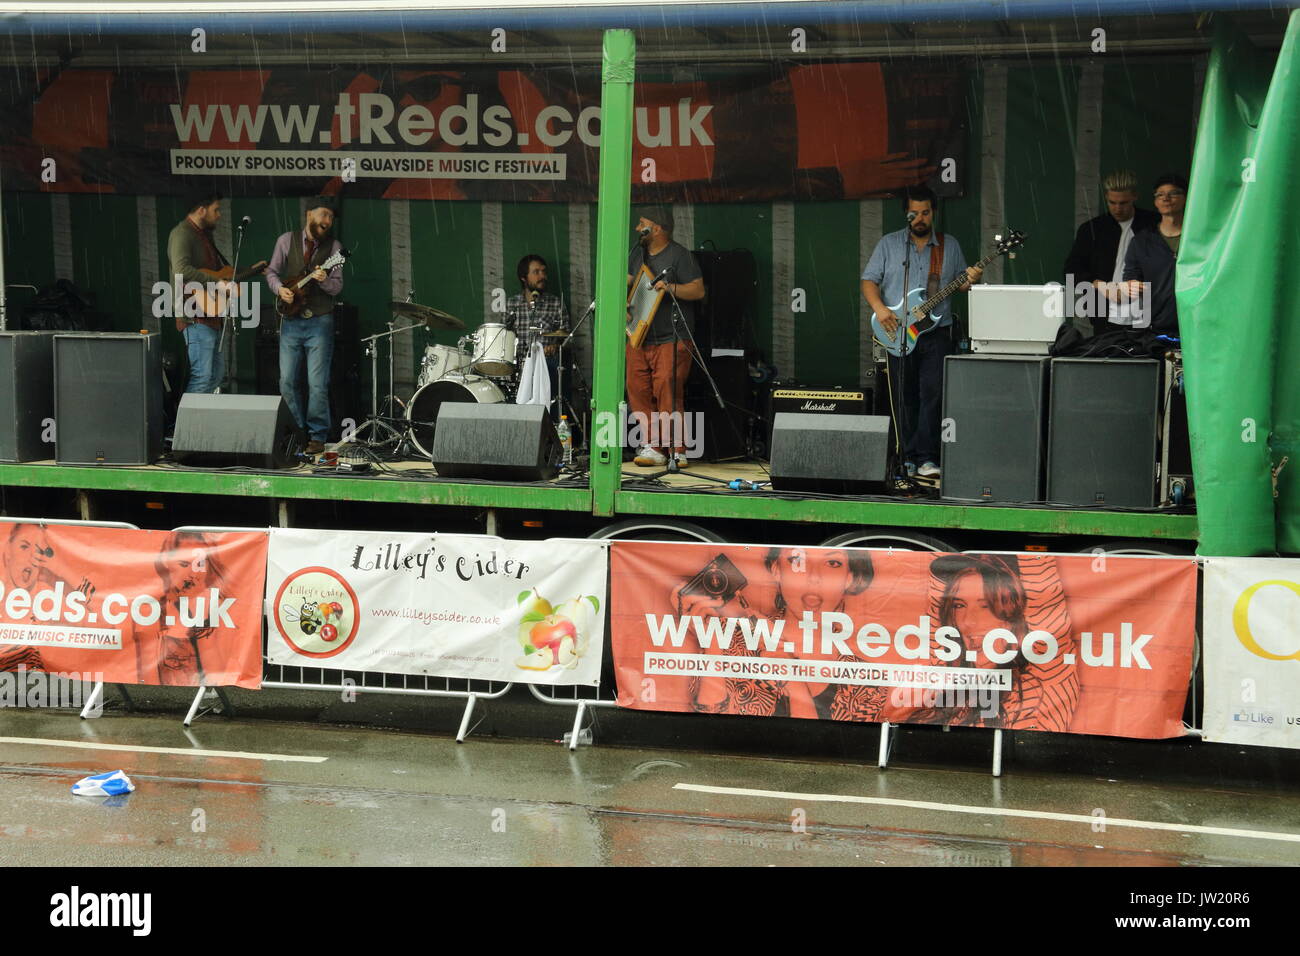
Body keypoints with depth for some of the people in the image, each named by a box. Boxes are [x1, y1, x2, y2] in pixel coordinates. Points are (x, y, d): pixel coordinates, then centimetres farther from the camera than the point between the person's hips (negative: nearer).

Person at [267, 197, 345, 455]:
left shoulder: (333, 247, 0)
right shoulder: (286, 241, 5)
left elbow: (337, 286, -4)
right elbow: (272, 271, 11)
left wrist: (324, 280, -25)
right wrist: (279, 288, -8)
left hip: (320, 322, -2)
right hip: (291, 320, 2)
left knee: (317, 383, -5)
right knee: (287, 381, 3)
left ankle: (317, 437, 3)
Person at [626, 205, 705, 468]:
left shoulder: (680, 255, -5)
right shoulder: (638, 254, 16)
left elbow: (698, 290, -10)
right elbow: (626, 283, 25)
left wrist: (670, 287, -23)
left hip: (671, 340, -7)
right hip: (638, 337, 7)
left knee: (668, 393, -13)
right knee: (637, 391, 0)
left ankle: (677, 451, -9)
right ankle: (651, 447, 5)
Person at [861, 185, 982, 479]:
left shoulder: (950, 245, 11)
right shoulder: (889, 244, 6)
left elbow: (959, 284, 15)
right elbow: (869, 280, 4)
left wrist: (970, 280, -9)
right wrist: (879, 308, -13)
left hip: (937, 332, 0)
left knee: (933, 394, -10)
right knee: (904, 398, 3)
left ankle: (926, 458, -9)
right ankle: (908, 457, 10)